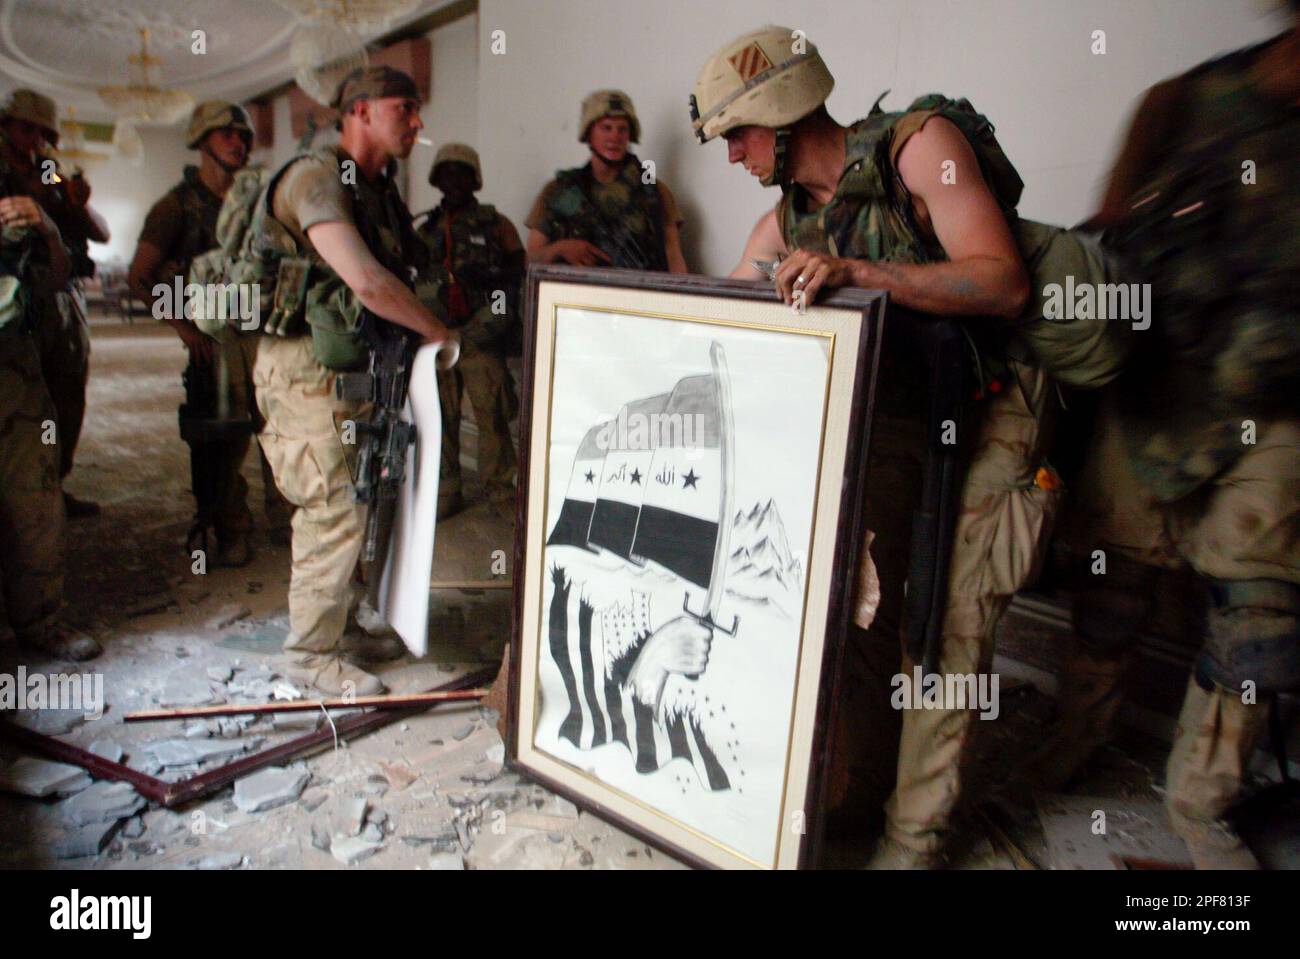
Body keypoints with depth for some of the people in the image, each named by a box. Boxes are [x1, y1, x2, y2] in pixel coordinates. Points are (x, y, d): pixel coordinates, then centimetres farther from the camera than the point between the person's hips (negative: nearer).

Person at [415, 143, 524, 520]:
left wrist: (488, 275, -11)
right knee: (440, 417, 5)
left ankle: (501, 492, 4)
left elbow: (521, 271, 7)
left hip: (481, 337, -3)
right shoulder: (426, 230, 18)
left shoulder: (495, 224, 9)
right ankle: (446, 491, 15)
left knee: (492, 416, -6)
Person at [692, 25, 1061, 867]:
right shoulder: (785, 224, 5)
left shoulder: (919, 146, -13)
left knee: (949, 626, -3)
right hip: (889, 420, 6)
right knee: (855, 602, 7)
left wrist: (857, 273, -34)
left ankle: (917, 835, 12)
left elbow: (1005, 285, -24)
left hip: (987, 424, -5)